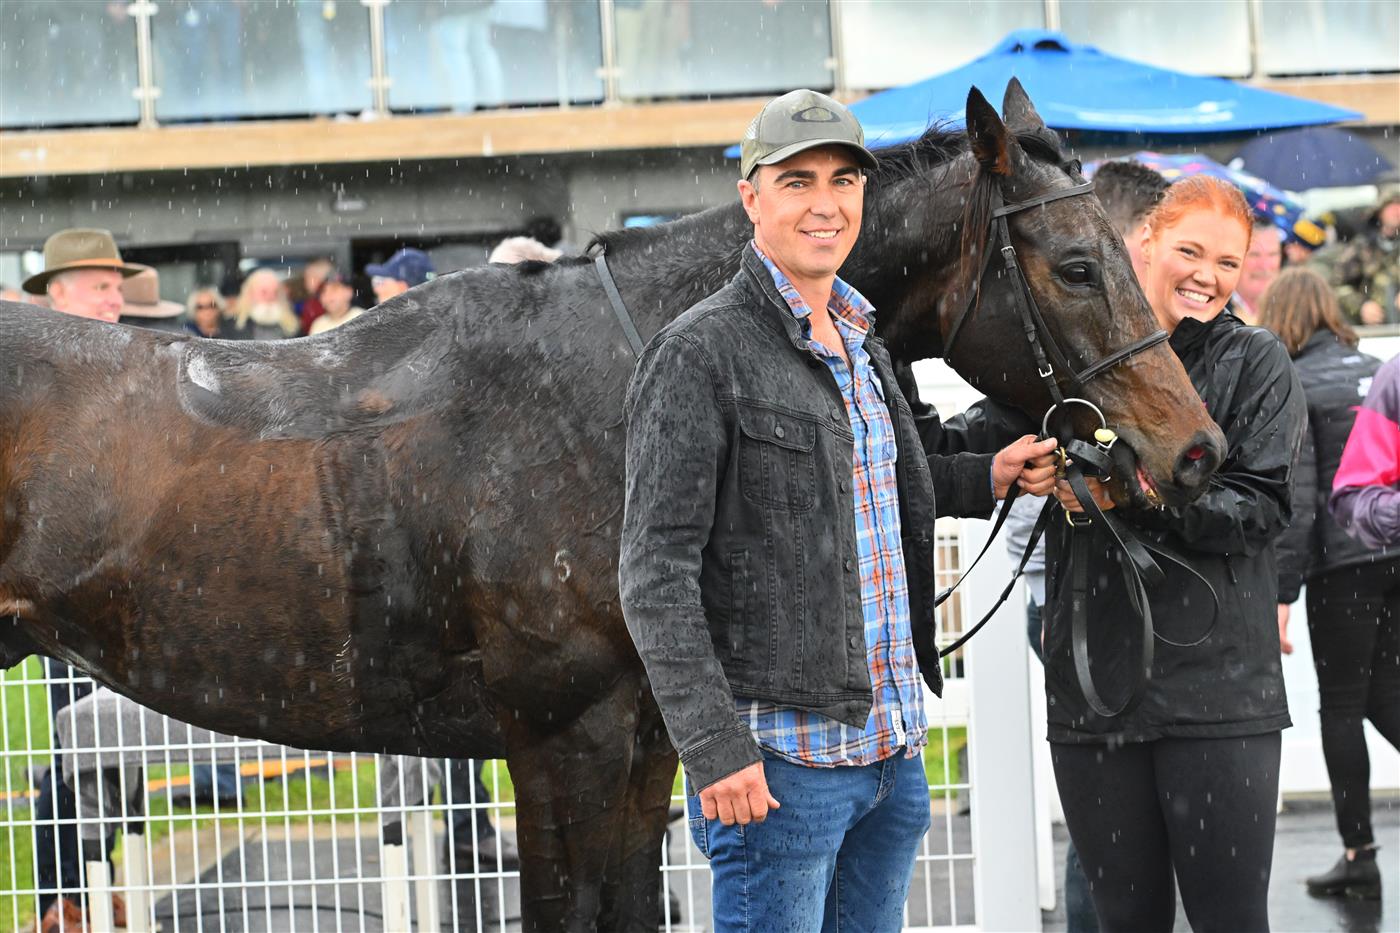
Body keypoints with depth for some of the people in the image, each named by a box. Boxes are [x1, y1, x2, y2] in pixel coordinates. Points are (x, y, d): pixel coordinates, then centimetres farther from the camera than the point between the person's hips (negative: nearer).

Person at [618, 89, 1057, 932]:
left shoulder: (862, 346, 14)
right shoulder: (701, 353, -11)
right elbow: (657, 571, -16)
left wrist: (989, 480, 16)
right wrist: (713, 746, -22)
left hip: (894, 750, 8)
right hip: (777, 761, -8)